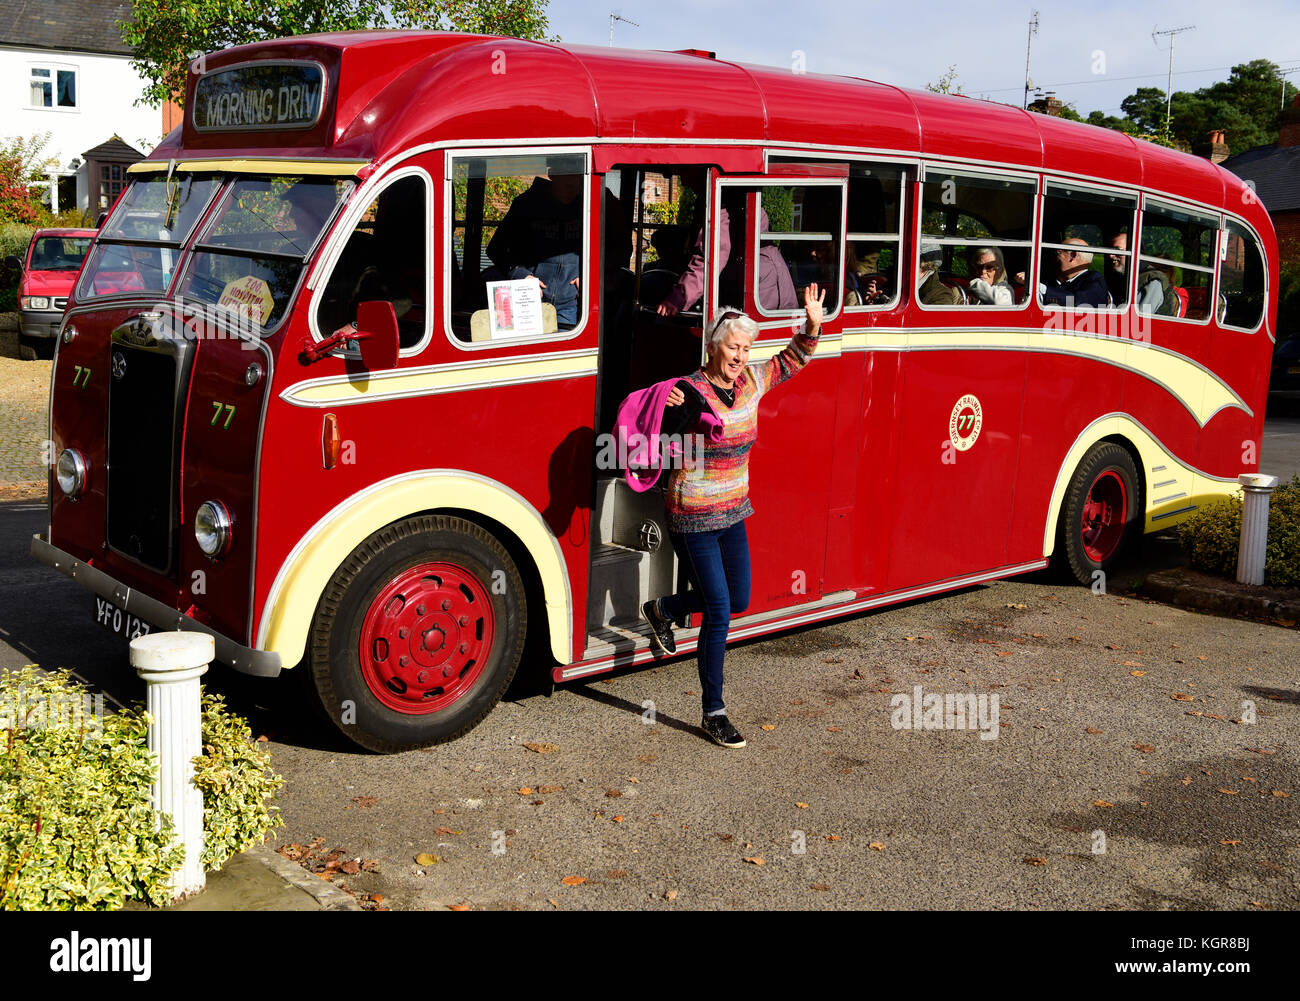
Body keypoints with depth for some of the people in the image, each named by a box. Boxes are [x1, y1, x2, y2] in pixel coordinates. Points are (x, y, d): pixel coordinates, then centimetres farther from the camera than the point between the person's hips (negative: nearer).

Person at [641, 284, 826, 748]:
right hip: (694, 520, -7)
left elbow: (792, 360, 16)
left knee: (739, 600, 17)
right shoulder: (689, 392, -19)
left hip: (733, 513, 7)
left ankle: (662, 610, 43)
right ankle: (713, 712, 6)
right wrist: (666, 411, -41)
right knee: (719, 613, -7)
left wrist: (812, 324, 0)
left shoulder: (752, 380, 1)